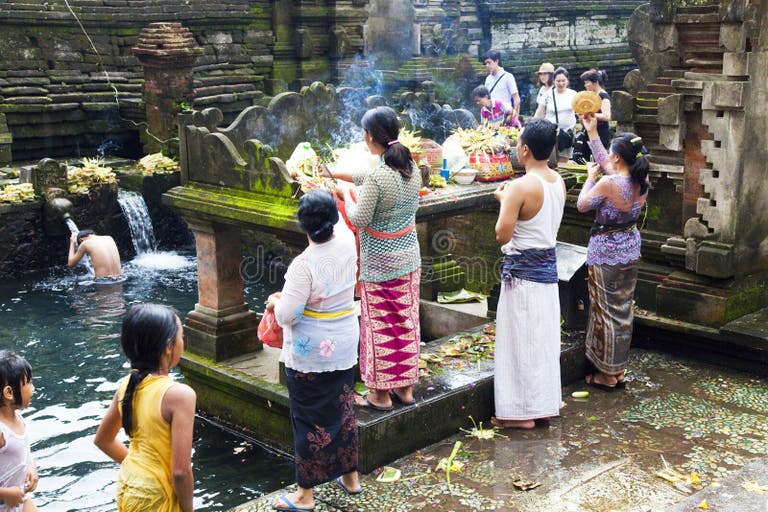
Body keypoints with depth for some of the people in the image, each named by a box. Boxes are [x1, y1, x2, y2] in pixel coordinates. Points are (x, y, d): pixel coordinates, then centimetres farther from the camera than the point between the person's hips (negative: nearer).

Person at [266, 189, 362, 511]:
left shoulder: (304, 264, -26)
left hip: (309, 353, -6)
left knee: (309, 419, 5)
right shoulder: (347, 243, -8)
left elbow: (287, 315, -22)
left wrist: (275, 302, -1)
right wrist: (327, 199, 34)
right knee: (343, 408, 20)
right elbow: (339, 223, 17)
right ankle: (350, 476, 35)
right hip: (344, 345, 6)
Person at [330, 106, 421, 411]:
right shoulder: (411, 168, 0)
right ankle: (406, 388, 28)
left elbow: (359, 220, -18)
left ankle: (381, 394, 17)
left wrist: (345, 192, -1)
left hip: (379, 263, -7)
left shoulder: (377, 177, -24)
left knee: (379, 325, 5)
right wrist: (339, 174, 24)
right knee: (406, 321, 16)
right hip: (409, 257, 7)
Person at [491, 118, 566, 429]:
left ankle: (522, 411, 9)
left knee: (521, 340, 1)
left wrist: (504, 201, -5)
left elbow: (503, 235, -20)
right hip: (548, 267, 8)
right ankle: (545, 405, 26)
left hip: (522, 271, -8)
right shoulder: (558, 182, 5)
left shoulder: (520, 187, -20)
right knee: (545, 339, 15)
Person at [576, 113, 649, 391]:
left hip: (606, 254, -7)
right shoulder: (642, 180, -2)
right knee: (624, 310, 16)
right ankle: (618, 370, 27)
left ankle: (607, 375, 13)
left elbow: (582, 204, -10)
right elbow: (606, 162, 12)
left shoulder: (609, 184, -24)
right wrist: (592, 132, 17)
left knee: (607, 311, 3)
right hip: (630, 251, 8)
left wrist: (591, 176, 4)